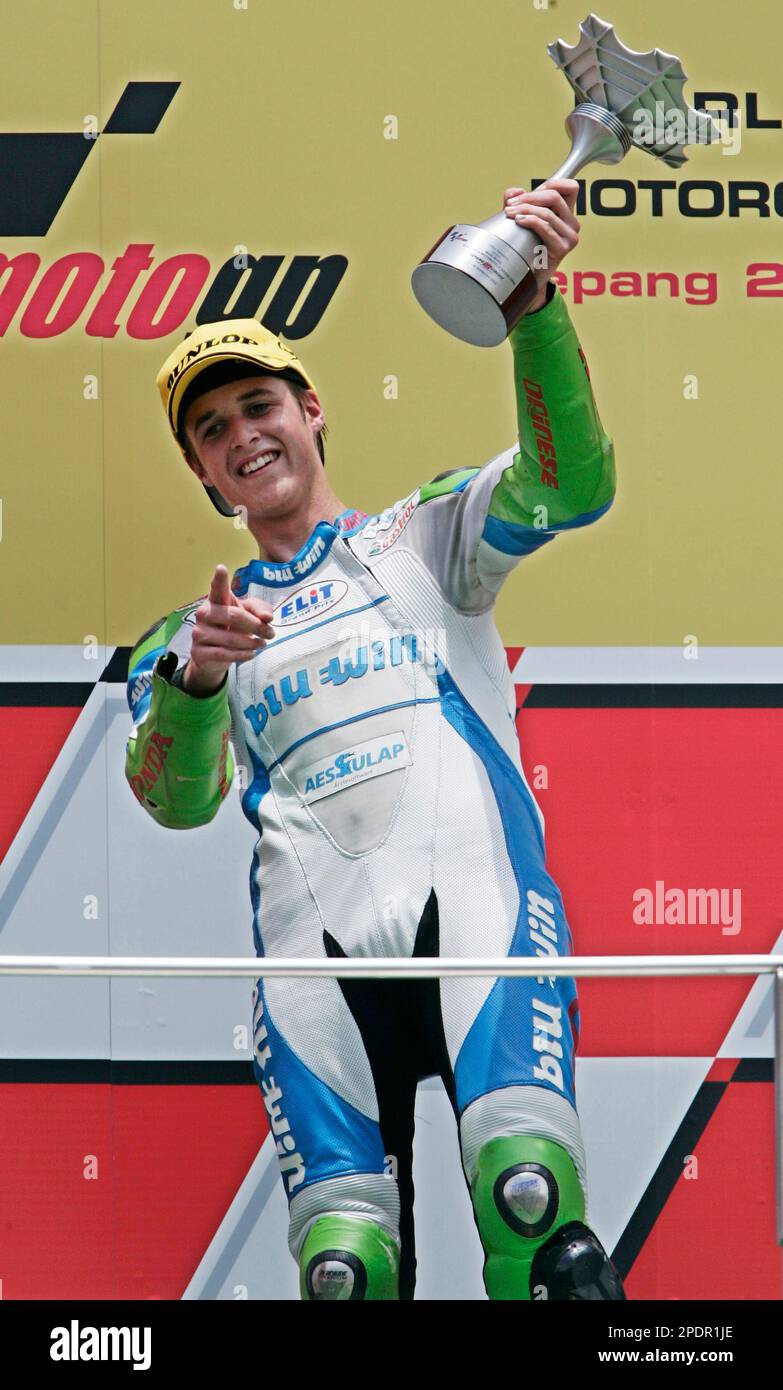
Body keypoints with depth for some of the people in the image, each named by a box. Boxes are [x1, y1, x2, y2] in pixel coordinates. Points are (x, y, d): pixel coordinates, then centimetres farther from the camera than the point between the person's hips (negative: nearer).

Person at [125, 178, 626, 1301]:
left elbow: (569, 486, 2)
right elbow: (178, 800, 7)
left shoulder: (423, 534, 23)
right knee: (342, 1255, -15)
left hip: (475, 889, -2)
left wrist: (535, 305, -13)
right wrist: (194, 679, -15)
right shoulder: (193, 633, 26)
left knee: (526, 1177, -28)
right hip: (312, 936, 2)